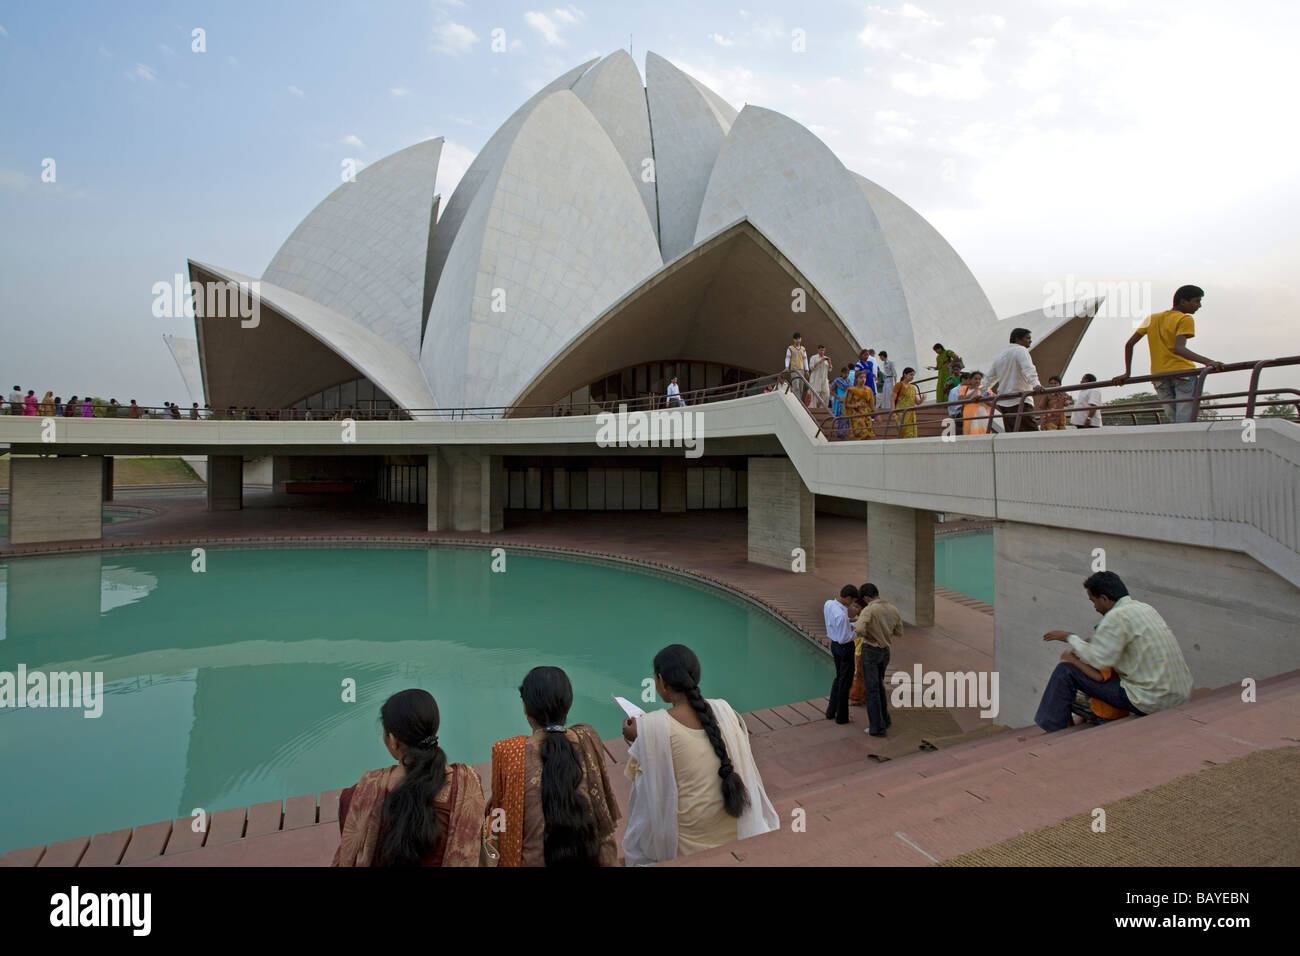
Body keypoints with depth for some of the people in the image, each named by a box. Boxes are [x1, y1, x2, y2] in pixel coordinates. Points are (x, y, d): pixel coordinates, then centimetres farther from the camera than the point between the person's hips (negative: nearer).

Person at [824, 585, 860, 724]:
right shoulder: (841, 615, -32)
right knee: (845, 681, 9)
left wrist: (851, 625, 3)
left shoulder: (828, 604, -5)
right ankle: (841, 717, 24)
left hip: (834, 644, 9)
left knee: (838, 677, 24)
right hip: (845, 647, -8)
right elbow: (844, 638, -25)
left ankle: (831, 712, 35)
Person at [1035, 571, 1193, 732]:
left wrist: (1070, 638, -5)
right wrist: (1078, 651, 14)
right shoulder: (1146, 608, 12)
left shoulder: (1118, 616, -17)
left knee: (1066, 670, -7)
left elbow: (1097, 660, -19)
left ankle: (1053, 733, 4)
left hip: (1151, 702, -10)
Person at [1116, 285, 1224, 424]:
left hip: (1159, 377, 6)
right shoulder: (1185, 319, -1)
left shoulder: (1152, 319, 17)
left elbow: (1129, 344, 14)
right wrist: (1207, 362, -27)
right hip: (1182, 372, -6)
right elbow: (1178, 349, -18)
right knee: (1185, 421, -11)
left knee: (1173, 421, 7)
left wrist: (1127, 373, 18)